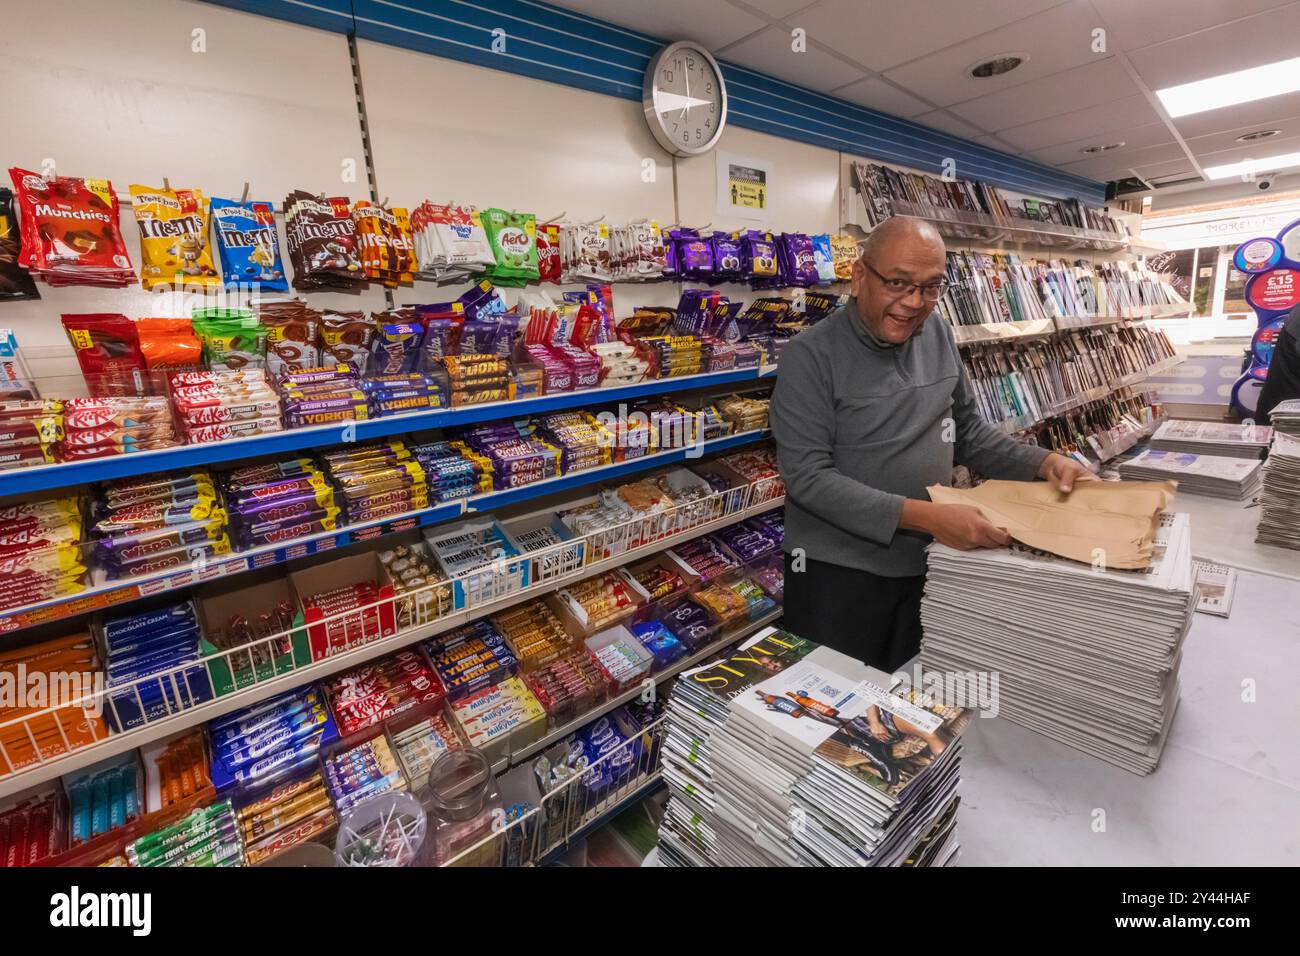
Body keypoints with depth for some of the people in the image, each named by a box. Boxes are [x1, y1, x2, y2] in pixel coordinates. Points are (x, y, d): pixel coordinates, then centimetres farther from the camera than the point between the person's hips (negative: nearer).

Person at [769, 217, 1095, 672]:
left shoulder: (938, 336, 3)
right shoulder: (810, 356, -16)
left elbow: (967, 429, 14)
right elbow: (807, 477, -23)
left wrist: (1044, 463, -1)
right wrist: (925, 516, -28)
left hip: (928, 565, 6)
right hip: (838, 574, -5)